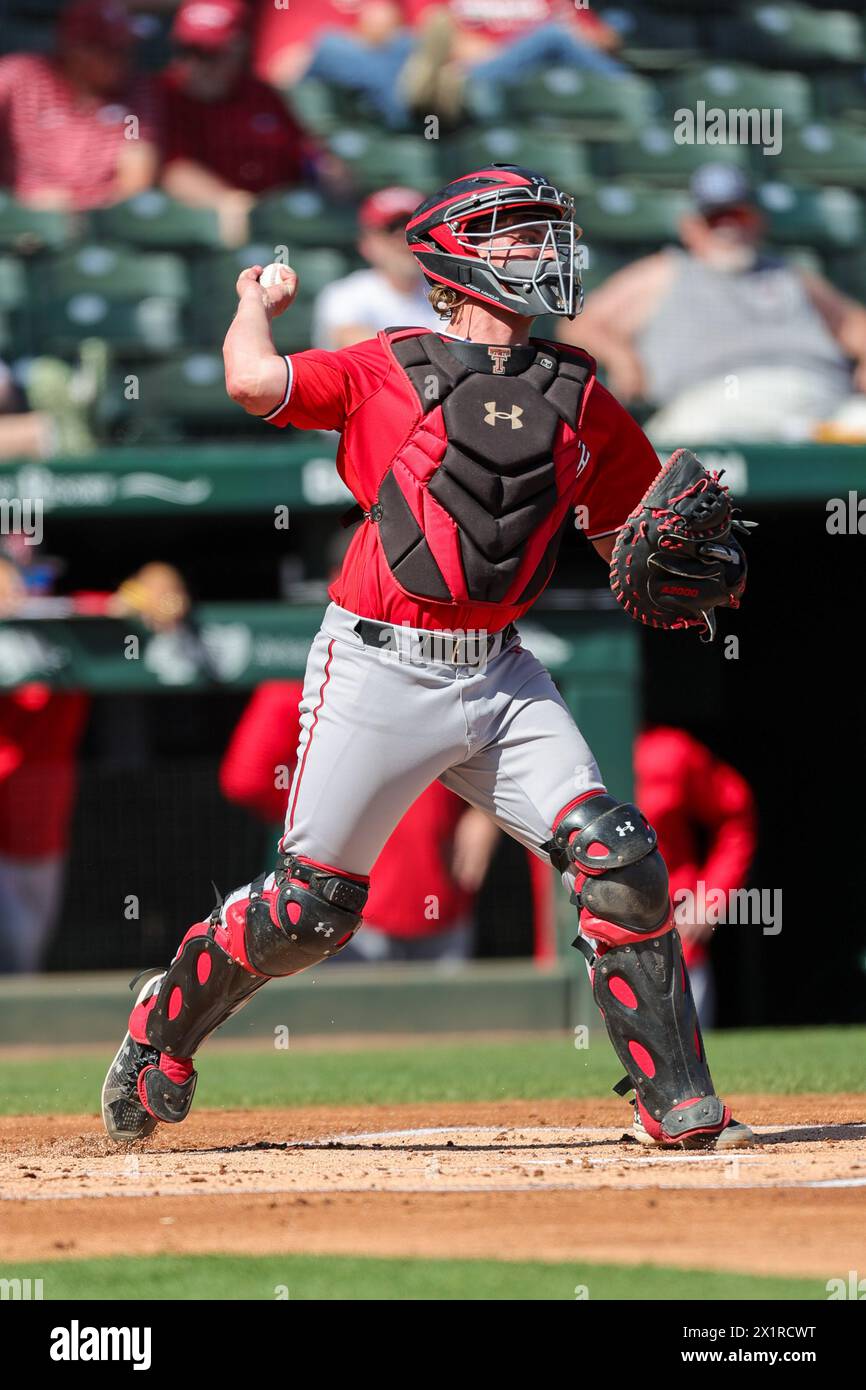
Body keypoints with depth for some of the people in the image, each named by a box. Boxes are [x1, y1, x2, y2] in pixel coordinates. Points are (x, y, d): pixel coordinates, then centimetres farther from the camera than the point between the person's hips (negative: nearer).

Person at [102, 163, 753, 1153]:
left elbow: (628, 535, 18)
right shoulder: (392, 369, -3)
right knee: (312, 906, 0)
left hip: (498, 675, 4)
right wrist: (258, 301, 3)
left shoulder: (579, 395, 10)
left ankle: (675, 1102, -3)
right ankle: (167, 1021, 27)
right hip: (381, 669, -4)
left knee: (618, 863, -11)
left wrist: (675, 559, -5)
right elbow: (256, 381, -17)